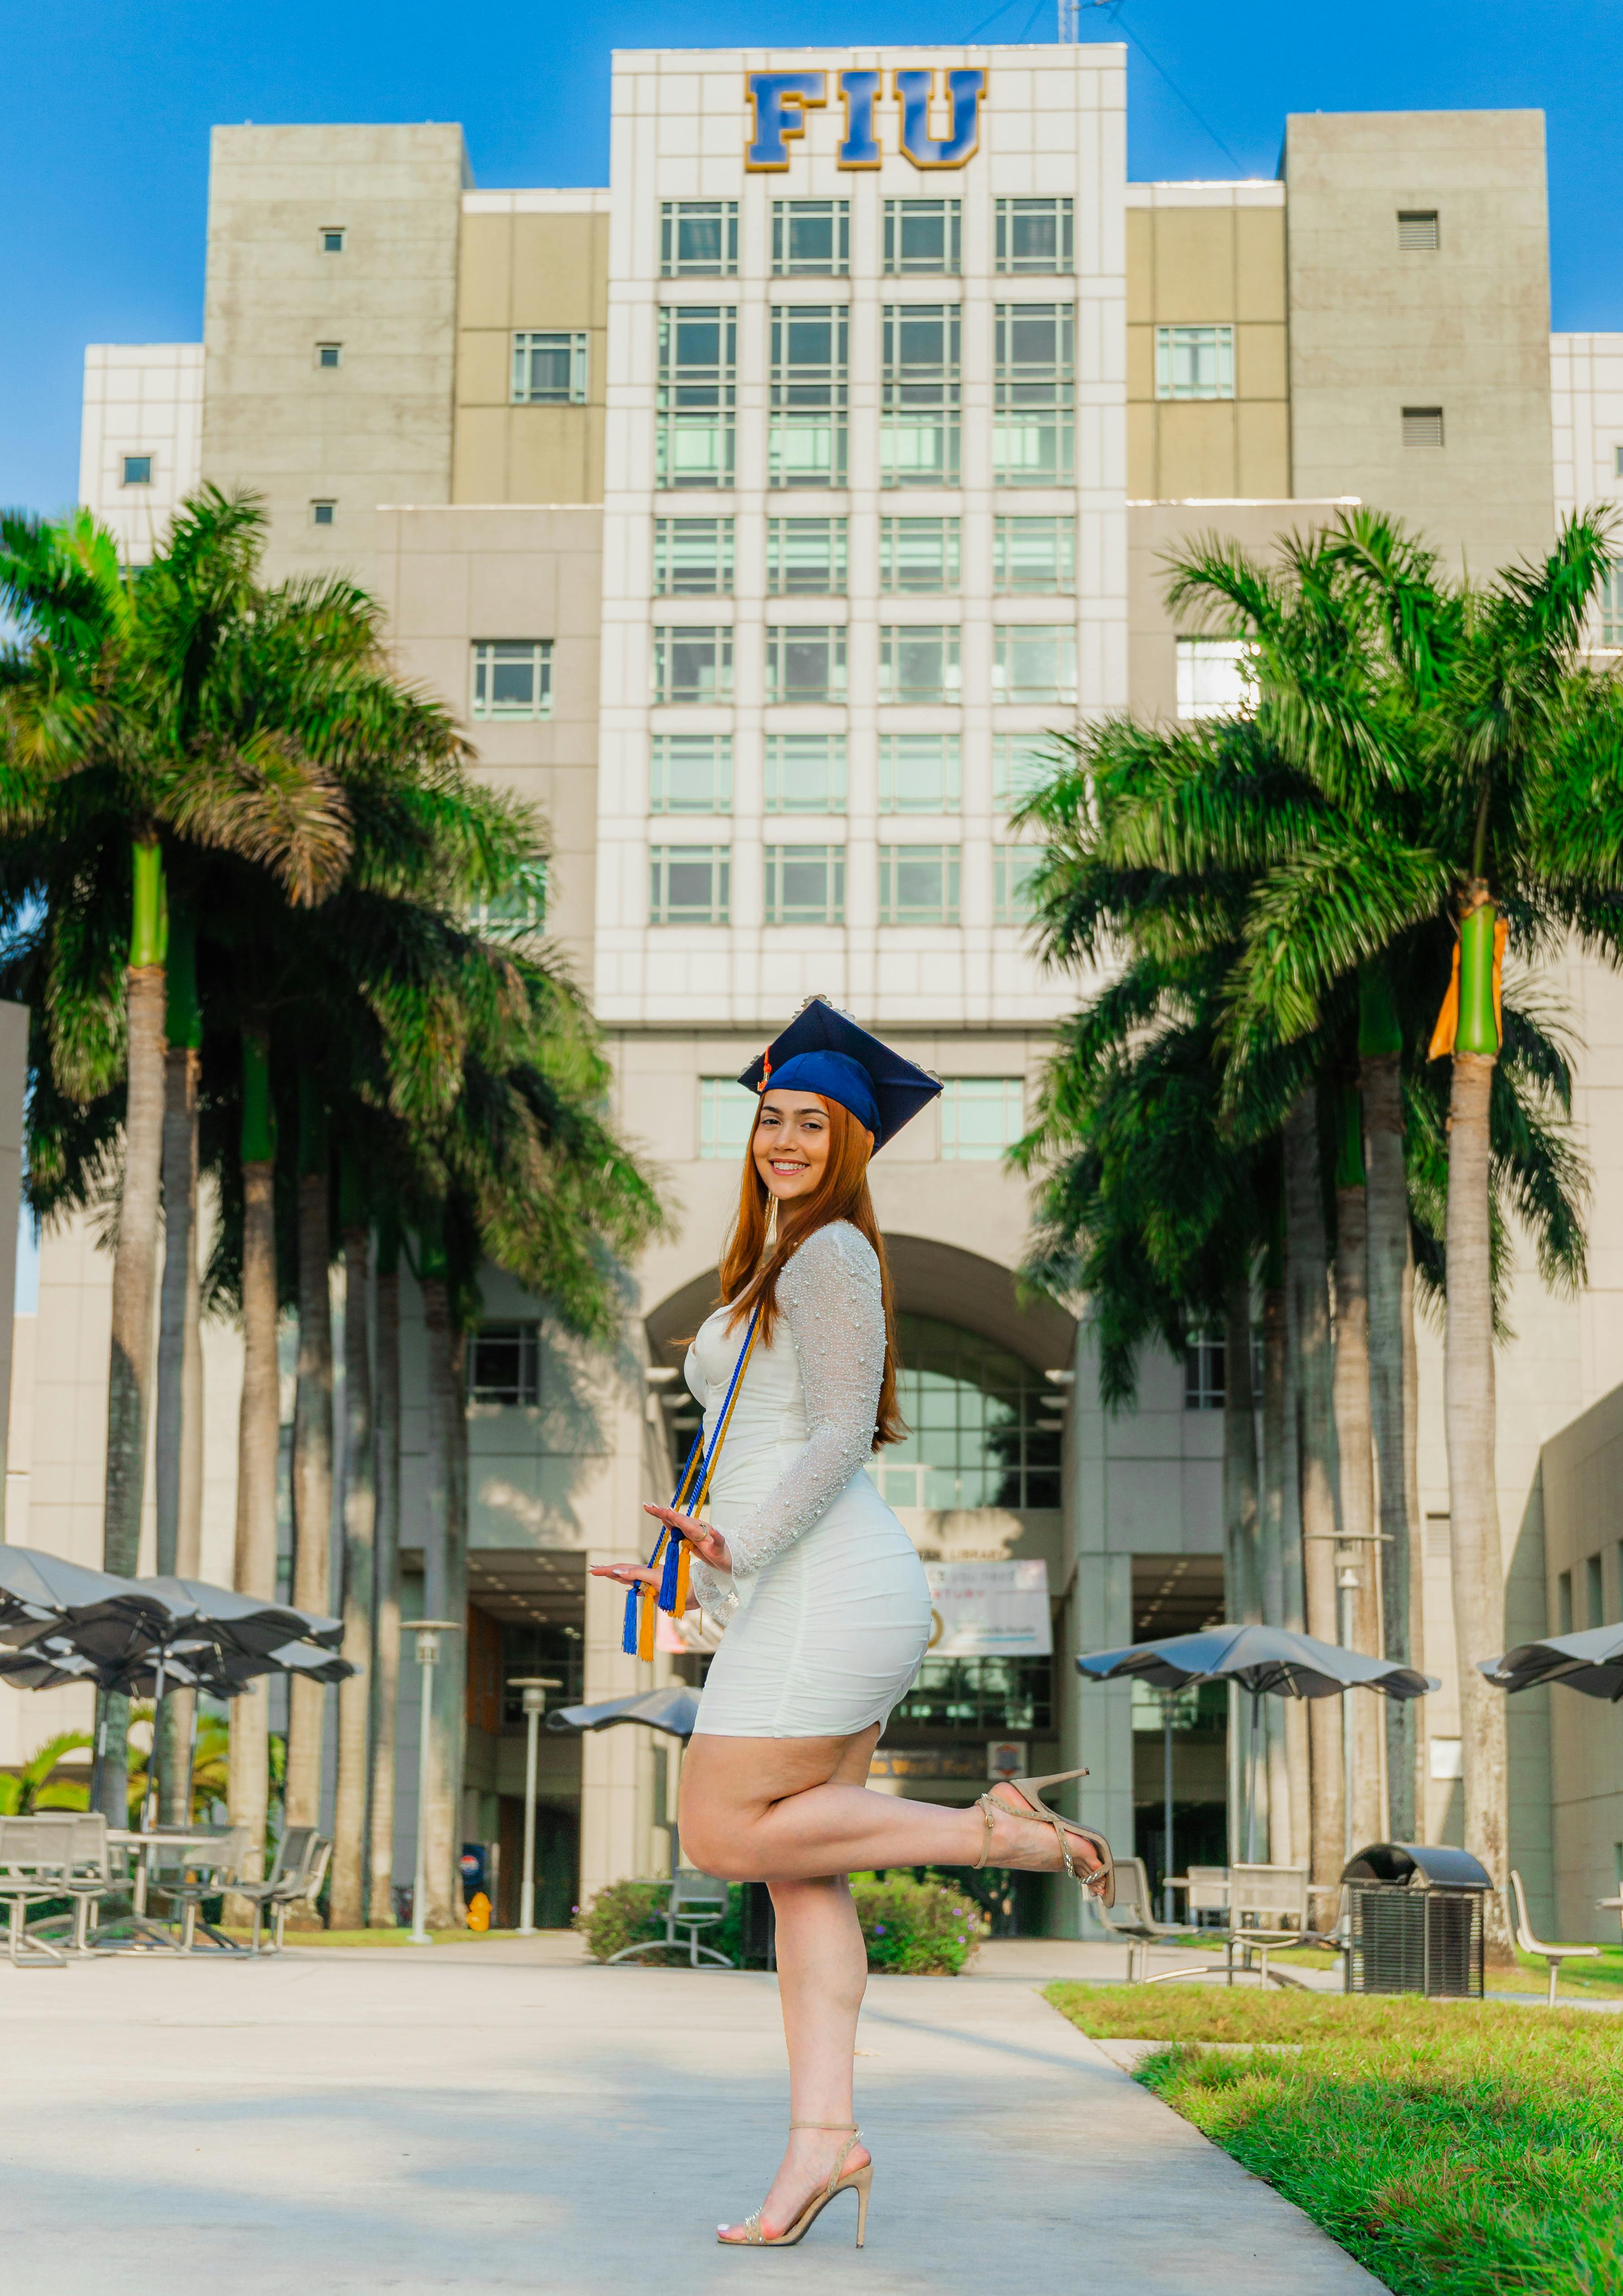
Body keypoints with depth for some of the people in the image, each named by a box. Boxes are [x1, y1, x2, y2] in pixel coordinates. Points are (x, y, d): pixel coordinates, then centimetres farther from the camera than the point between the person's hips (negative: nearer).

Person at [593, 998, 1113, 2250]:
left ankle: (1000, 1831, -7)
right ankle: (824, 2135, -1)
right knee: (801, 1878, 3)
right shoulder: (783, 1271, 23)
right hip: (802, 1595, 10)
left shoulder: (829, 1254, -7)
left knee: (727, 1833, -11)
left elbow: (843, 1436, -16)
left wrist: (741, 1550, -22)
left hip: (823, 1589, -10)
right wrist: (693, 1571, 19)